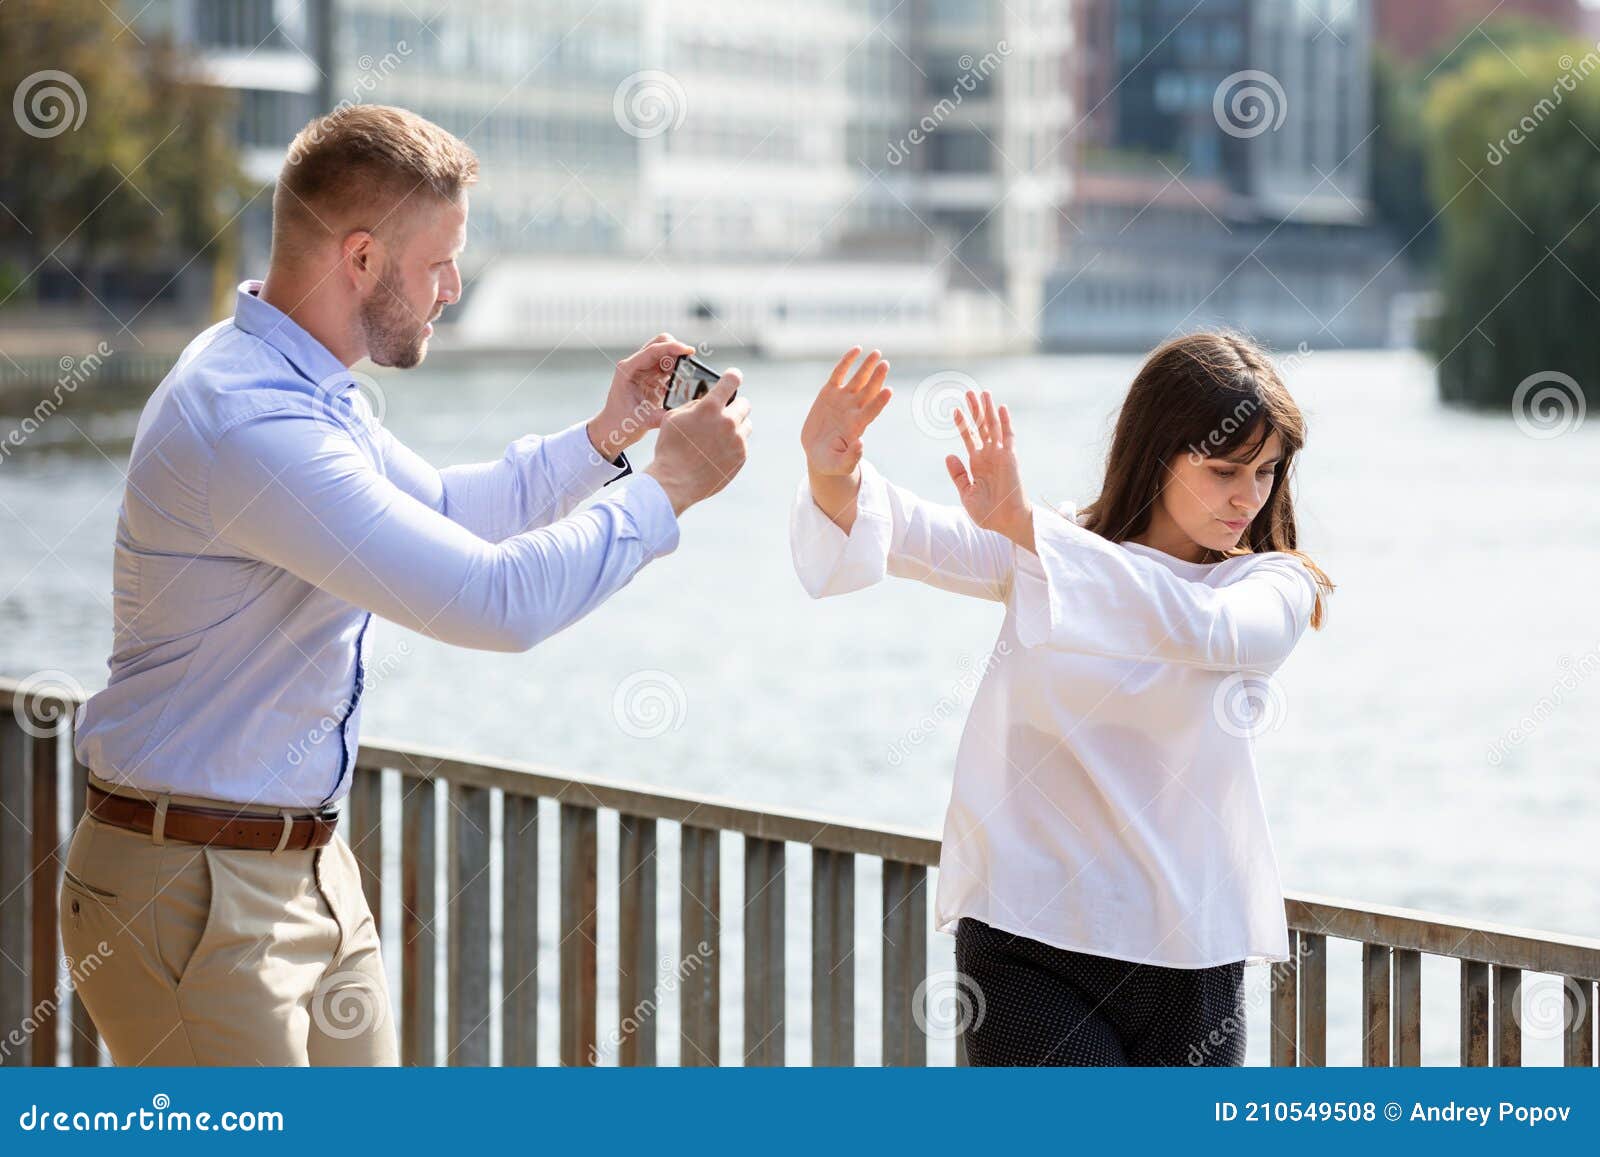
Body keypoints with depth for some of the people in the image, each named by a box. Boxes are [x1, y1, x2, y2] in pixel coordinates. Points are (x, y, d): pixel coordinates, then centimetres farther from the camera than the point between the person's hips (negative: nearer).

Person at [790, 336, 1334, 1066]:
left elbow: (1208, 629, -22)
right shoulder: (1047, 546, 7)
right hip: (1025, 941, -1)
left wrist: (1026, 526, -34)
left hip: (1187, 955, 1)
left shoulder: (1277, 588, 1)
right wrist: (834, 478, -34)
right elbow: (917, 537, -10)